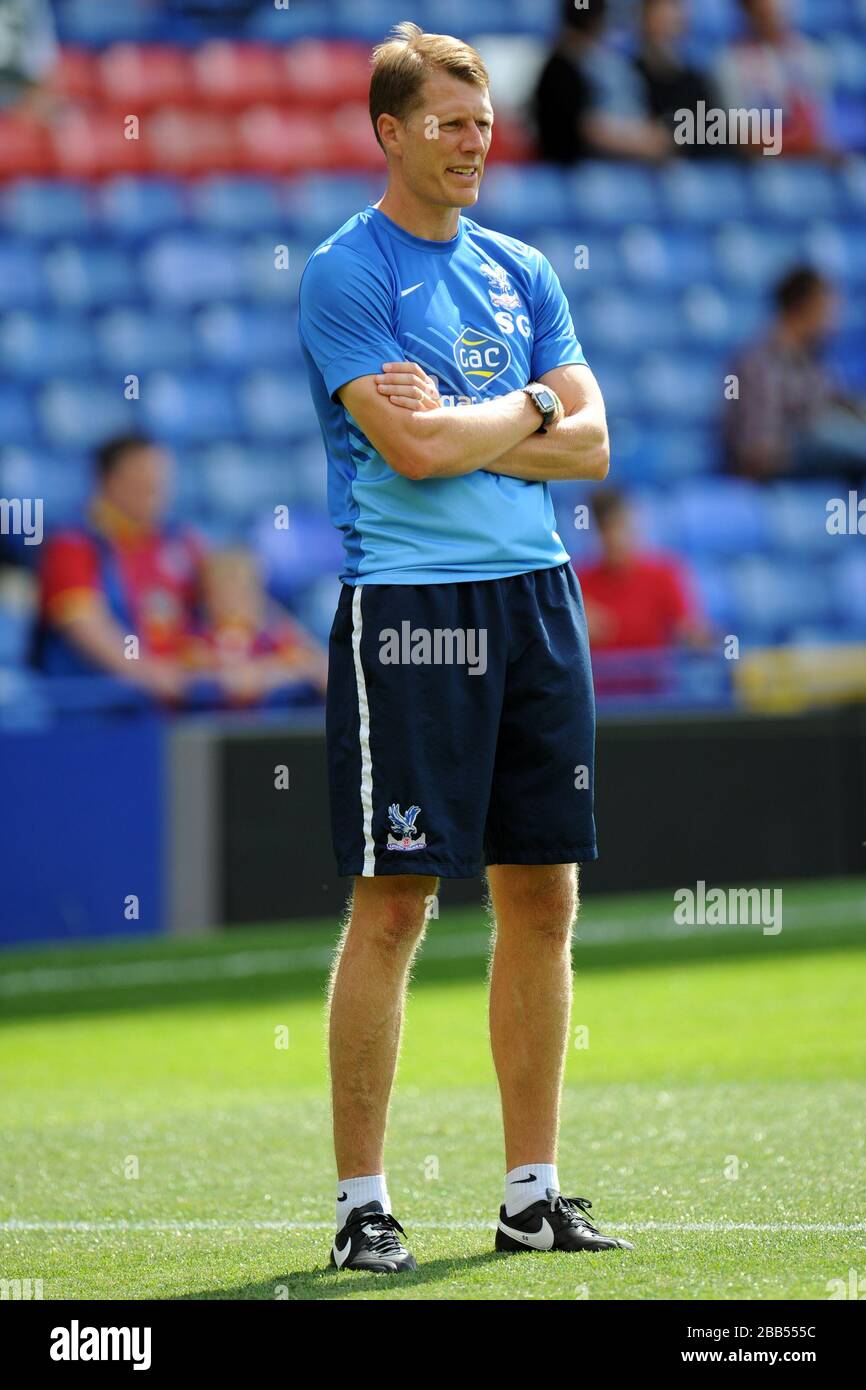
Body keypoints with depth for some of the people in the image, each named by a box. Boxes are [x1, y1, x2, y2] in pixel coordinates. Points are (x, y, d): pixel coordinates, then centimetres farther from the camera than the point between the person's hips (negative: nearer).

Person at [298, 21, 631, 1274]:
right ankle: (362, 1202, 0)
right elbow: (416, 450, -16)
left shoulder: (522, 273, 15)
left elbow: (589, 446, 7)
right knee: (392, 907, -6)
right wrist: (530, 405, -1)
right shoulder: (345, 275, -5)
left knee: (542, 900, 7)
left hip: (537, 602, 6)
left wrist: (457, 430, -7)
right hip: (408, 606, -6)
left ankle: (533, 1194, 14)